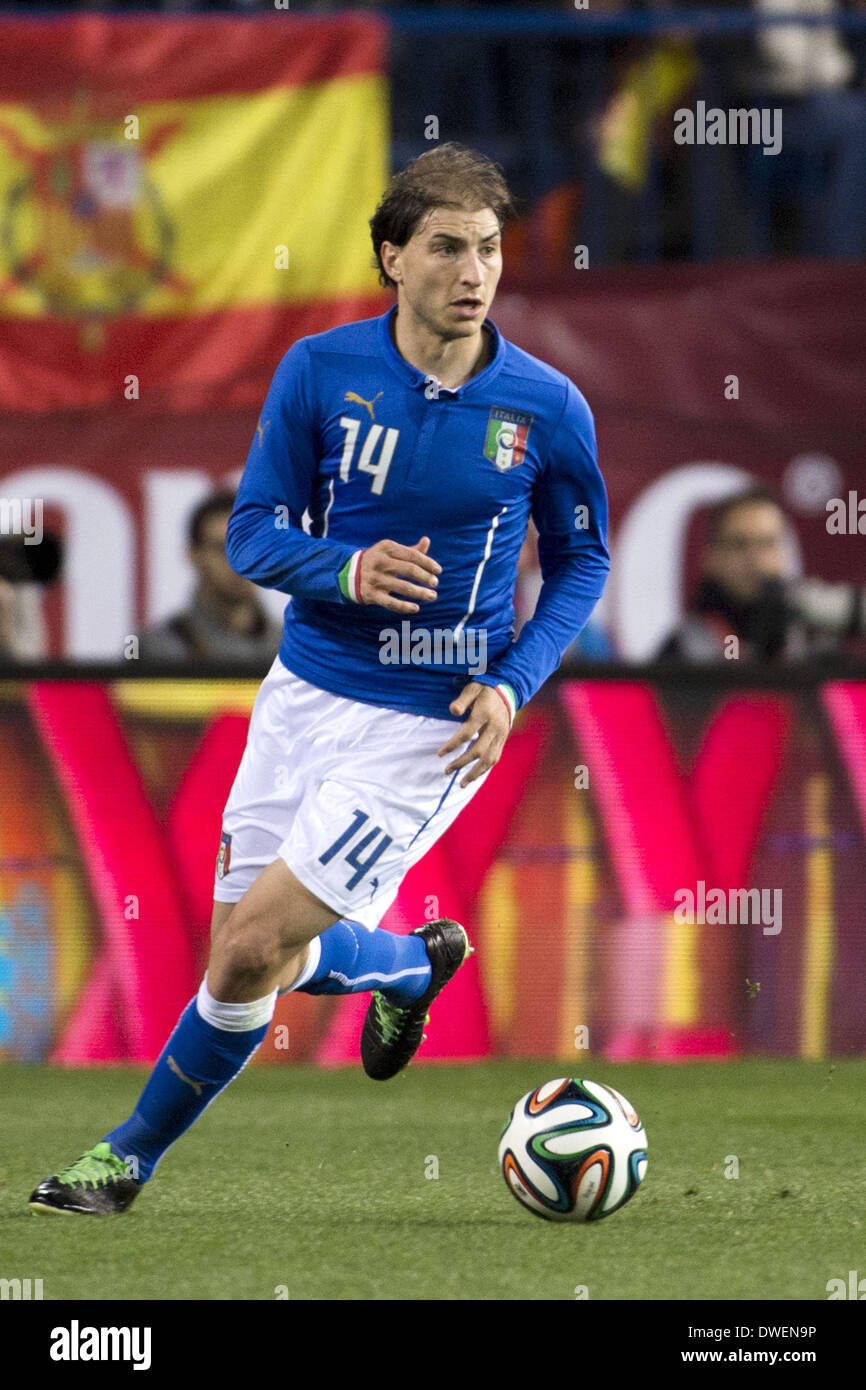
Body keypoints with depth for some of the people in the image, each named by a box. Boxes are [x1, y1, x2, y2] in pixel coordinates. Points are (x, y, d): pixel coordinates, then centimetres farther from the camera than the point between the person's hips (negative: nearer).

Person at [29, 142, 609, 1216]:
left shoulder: (547, 408, -7)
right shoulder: (318, 372, -6)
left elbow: (582, 562, 7)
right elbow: (253, 533, -1)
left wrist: (514, 685, -9)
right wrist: (347, 571, -23)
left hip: (428, 725, -3)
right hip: (306, 691, 3)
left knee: (253, 952, -11)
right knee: (243, 959, 8)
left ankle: (133, 1156, 11)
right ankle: (416, 965, 40)